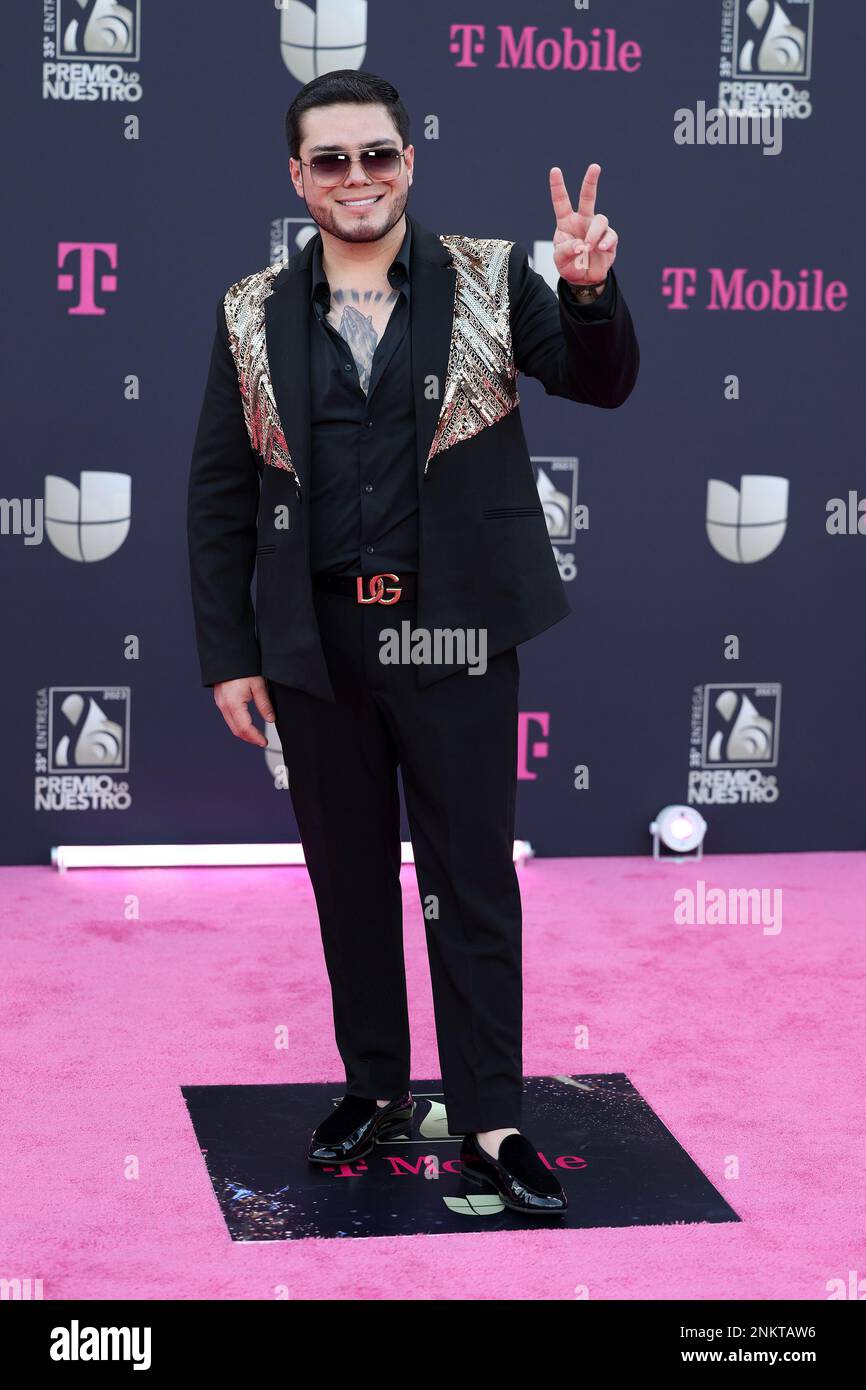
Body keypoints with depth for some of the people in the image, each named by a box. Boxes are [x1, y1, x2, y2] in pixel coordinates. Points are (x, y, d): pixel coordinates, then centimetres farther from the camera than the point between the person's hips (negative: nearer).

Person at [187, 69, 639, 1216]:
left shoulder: (488, 281, 0)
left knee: (474, 882, 4)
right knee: (348, 876, 14)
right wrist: (227, 654, 1)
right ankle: (374, 1087, 30)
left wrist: (590, 293, -25)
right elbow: (219, 495, 5)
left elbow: (601, 384, -4)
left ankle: (491, 1124, 13)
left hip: (452, 635, -2)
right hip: (316, 641, 2)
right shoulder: (256, 315, 3)